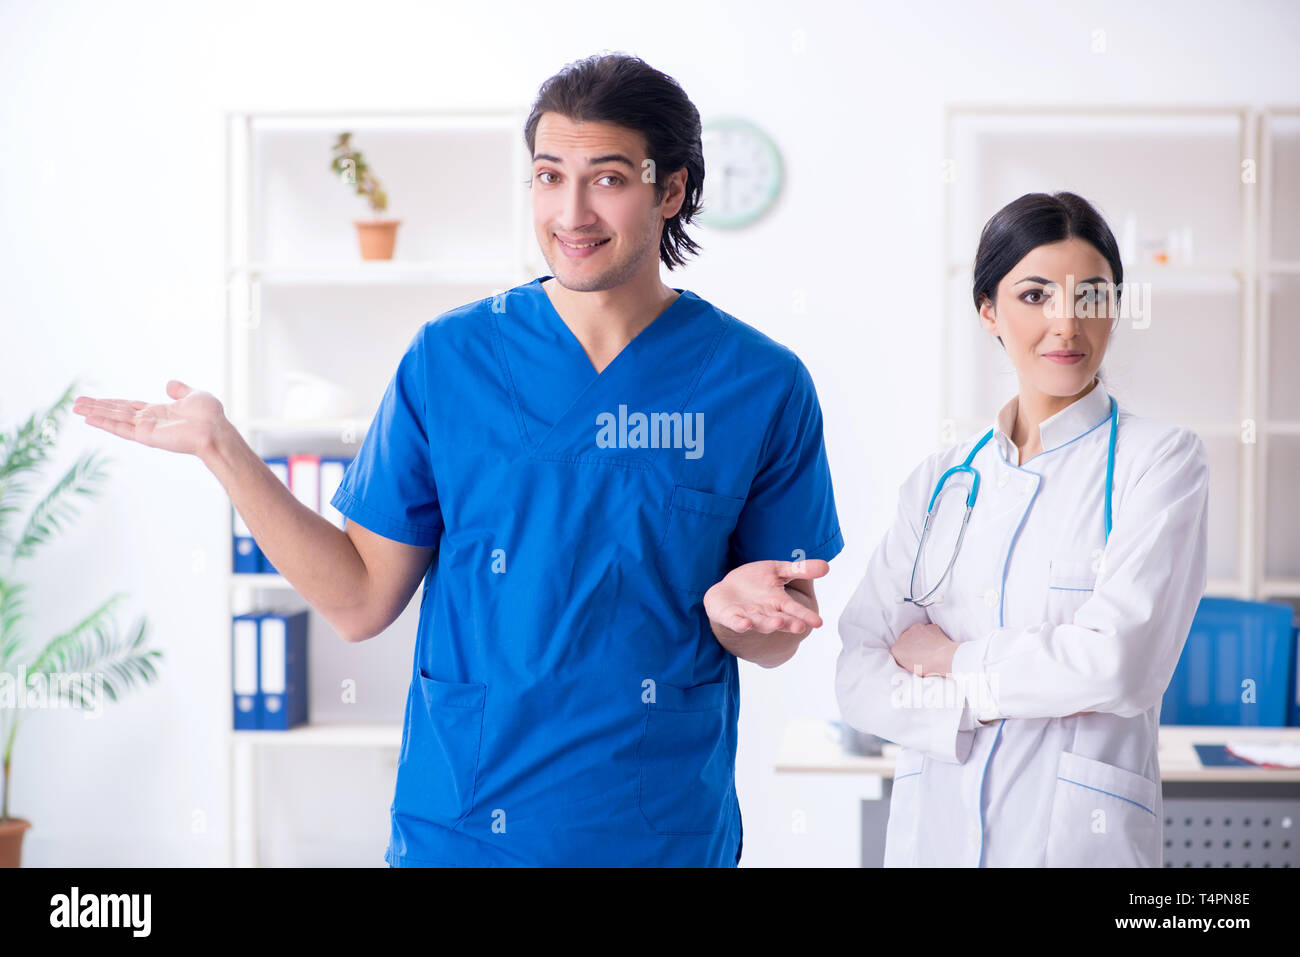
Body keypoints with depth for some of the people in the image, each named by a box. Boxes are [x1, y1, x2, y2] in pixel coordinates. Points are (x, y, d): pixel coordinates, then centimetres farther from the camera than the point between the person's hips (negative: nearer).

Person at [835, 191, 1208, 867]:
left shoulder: (1162, 459, -5)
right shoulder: (938, 481, 6)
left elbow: (1119, 661, -17)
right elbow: (858, 677, 0)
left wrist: (953, 658, -6)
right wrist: (985, 703, -16)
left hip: (1077, 834, -3)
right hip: (933, 830, 4)